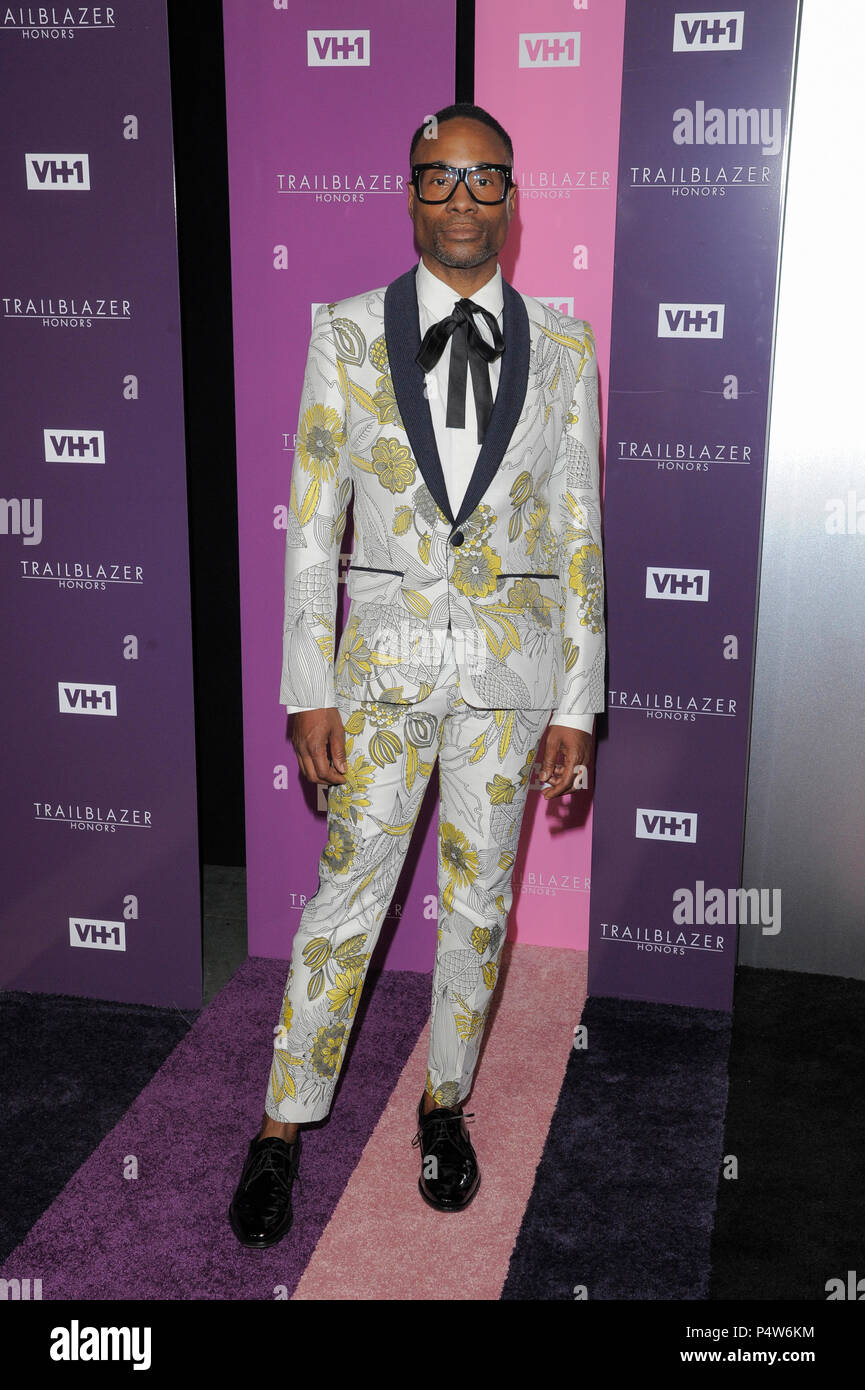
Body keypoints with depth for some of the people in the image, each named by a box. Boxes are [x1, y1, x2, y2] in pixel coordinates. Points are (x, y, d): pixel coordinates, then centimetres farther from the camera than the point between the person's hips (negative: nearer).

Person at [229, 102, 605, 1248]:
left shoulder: (562, 345, 2)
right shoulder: (349, 334, -1)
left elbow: (578, 531, 2)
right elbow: (313, 525, -1)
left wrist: (577, 705, -1)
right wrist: (307, 692, -6)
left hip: (510, 666, 1)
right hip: (383, 658, -1)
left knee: (479, 900, 12)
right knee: (347, 897, 5)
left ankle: (445, 1103, 33)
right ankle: (284, 1126, 23)